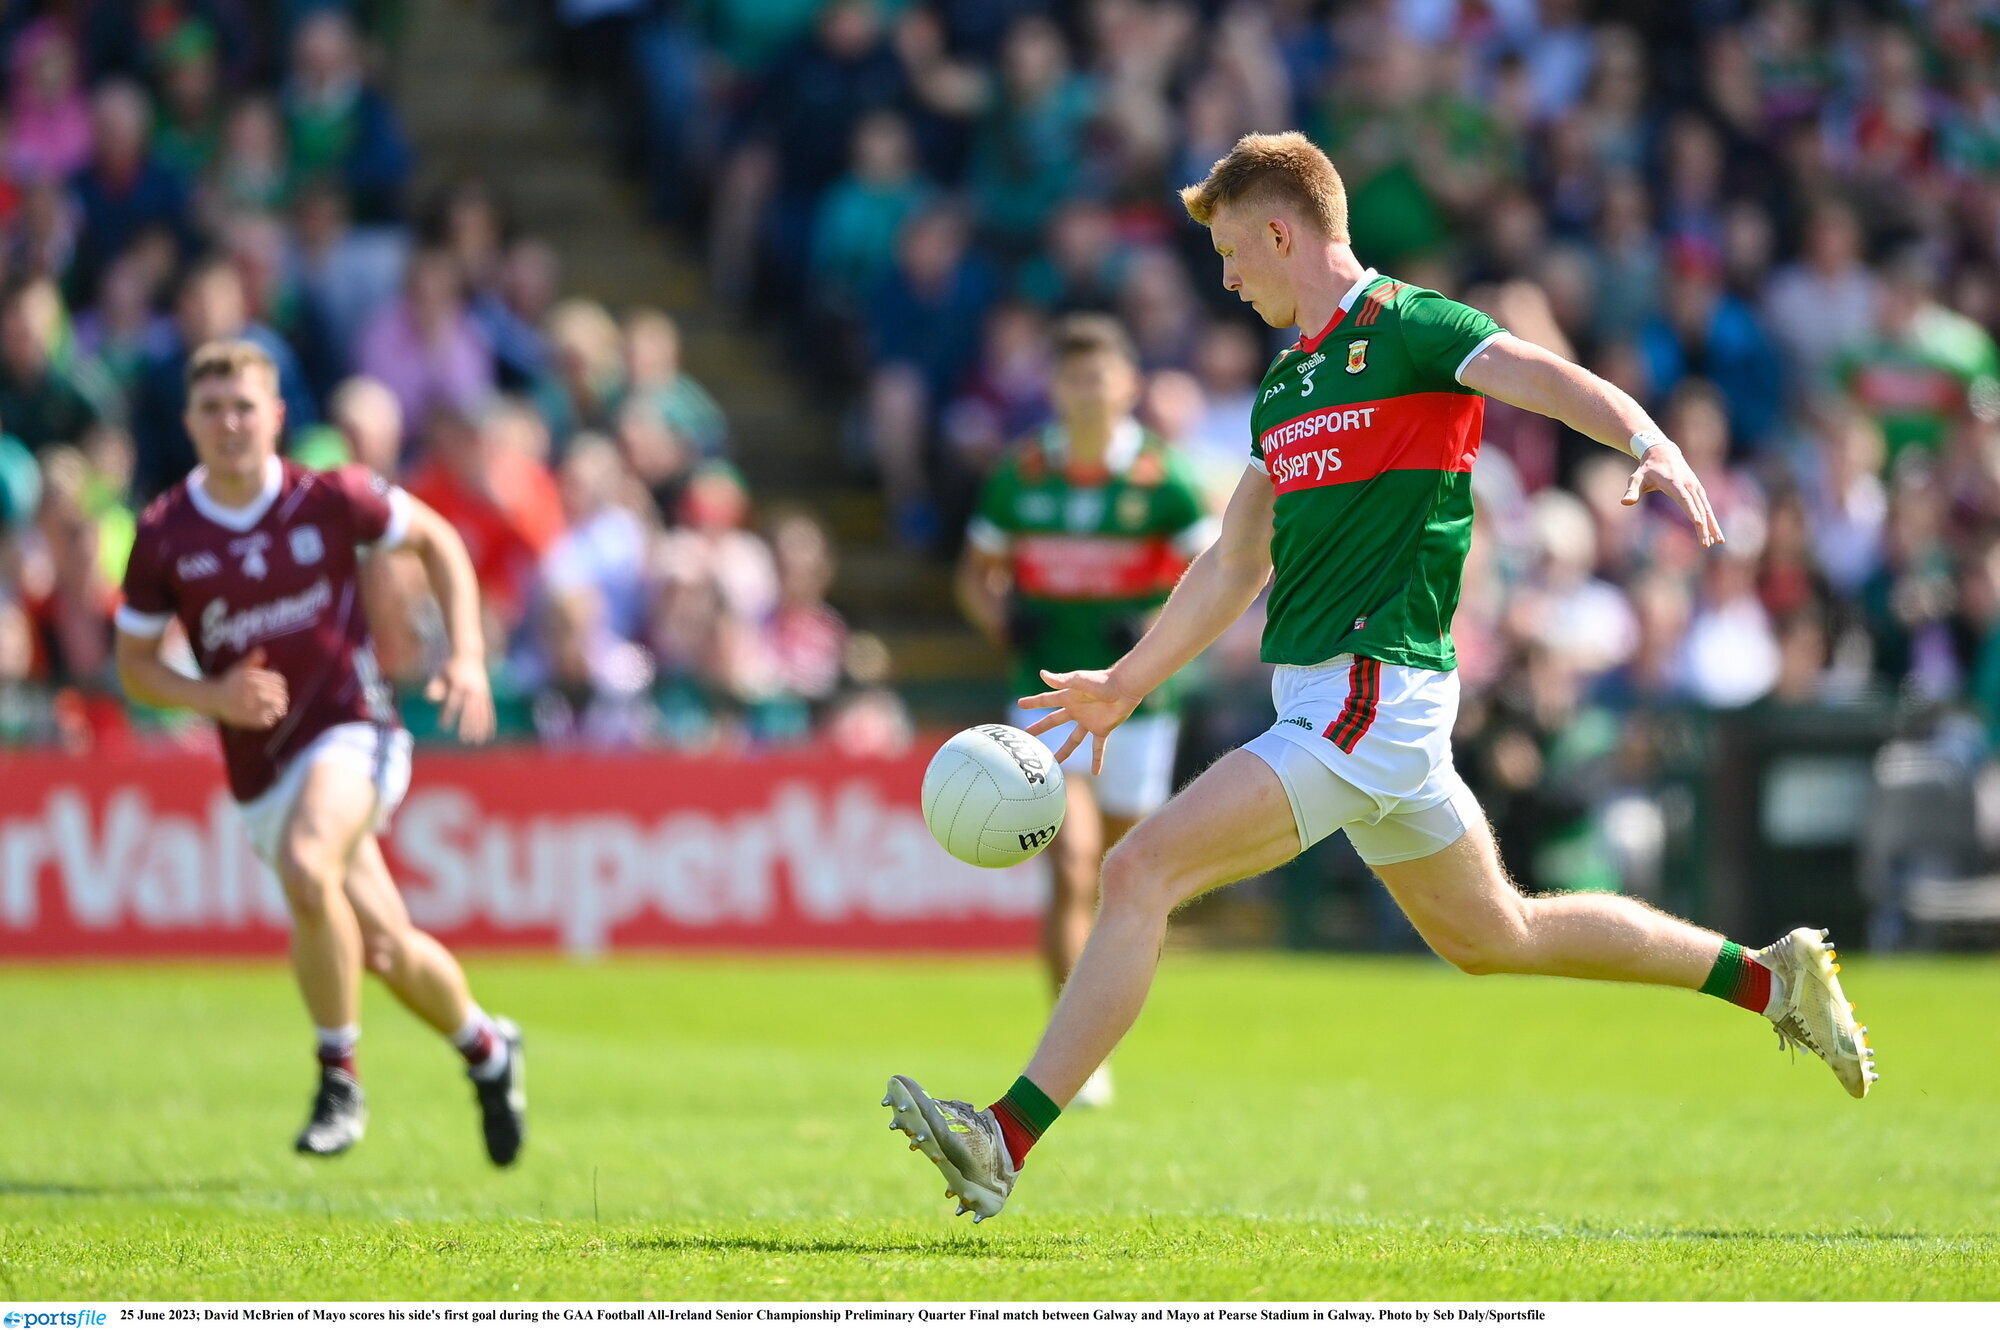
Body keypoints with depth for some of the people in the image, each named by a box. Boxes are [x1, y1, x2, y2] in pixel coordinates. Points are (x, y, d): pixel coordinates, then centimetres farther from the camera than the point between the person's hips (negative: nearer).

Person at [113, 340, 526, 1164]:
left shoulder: (332, 499, -8)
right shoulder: (163, 536, -5)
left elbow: (438, 540, 8)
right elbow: (135, 664, 4)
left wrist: (468, 656, -2)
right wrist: (214, 697, -15)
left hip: (347, 728, -3)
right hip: (259, 770, 3)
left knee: (306, 868, -33)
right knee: (384, 948, 8)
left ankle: (339, 1077, -17)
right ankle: (485, 1047, 39)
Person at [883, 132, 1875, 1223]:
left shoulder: (1406, 328, -7)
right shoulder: (1288, 382, 19)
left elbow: (1553, 380, -23)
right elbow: (1235, 563, 28)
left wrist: (1650, 444, -43)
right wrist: (1124, 685, 29)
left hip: (1372, 694, -10)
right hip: (1329, 702, 10)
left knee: (1140, 871, -17)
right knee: (1491, 937, 18)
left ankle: (1007, 1140, -19)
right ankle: (1768, 977, 28)